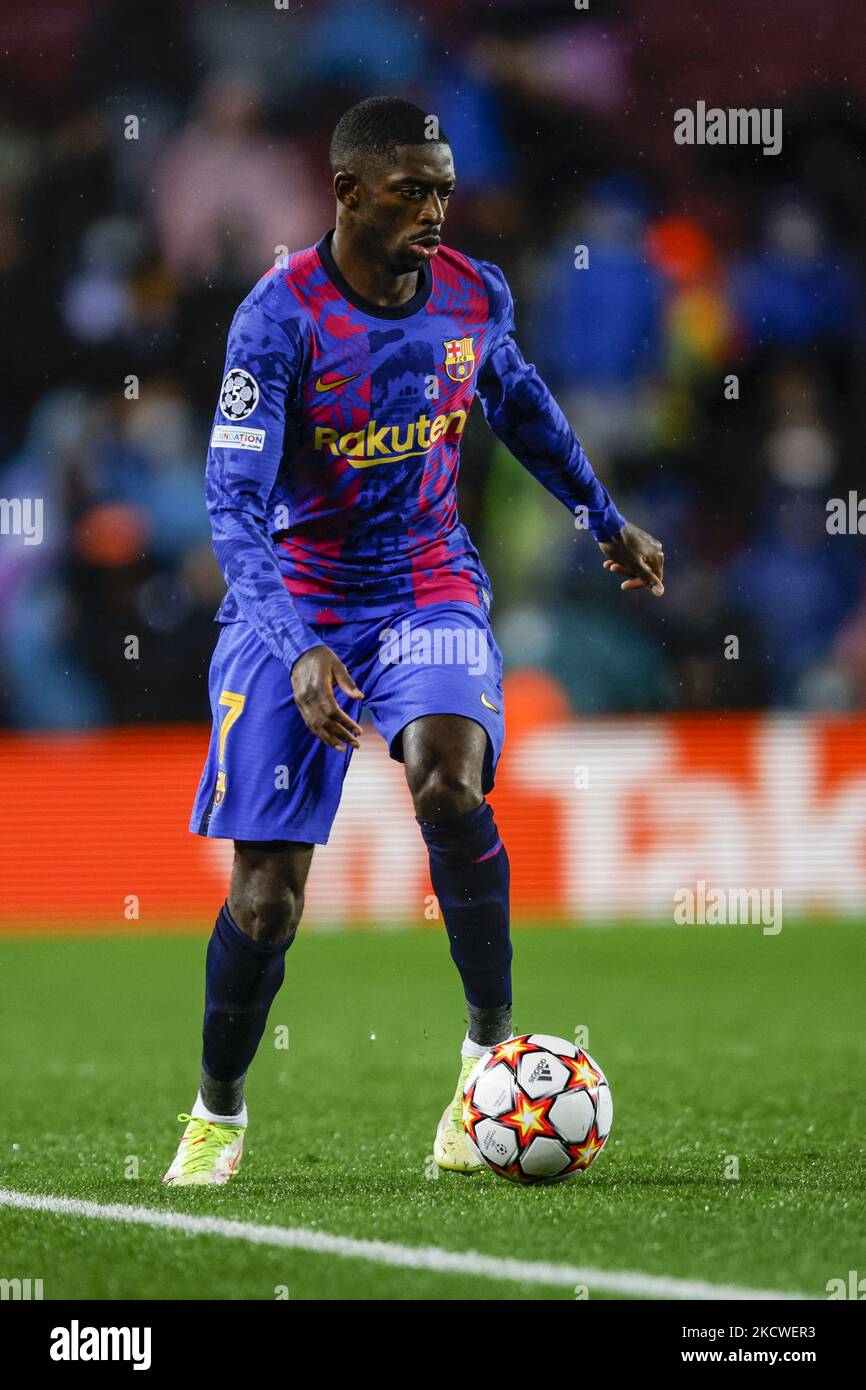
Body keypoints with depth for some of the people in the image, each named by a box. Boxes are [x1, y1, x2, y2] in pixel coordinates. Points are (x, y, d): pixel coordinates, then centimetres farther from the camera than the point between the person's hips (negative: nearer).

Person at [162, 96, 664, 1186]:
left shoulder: (475, 295, -4)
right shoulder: (279, 318, -19)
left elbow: (518, 401, 19)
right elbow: (234, 502, -24)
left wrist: (606, 523, 26)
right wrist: (299, 651, -36)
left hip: (428, 586, 2)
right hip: (292, 603, -2)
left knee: (448, 781, -29)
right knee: (267, 891, -3)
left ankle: (491, 1045, -12)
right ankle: (217, 1117, 20)